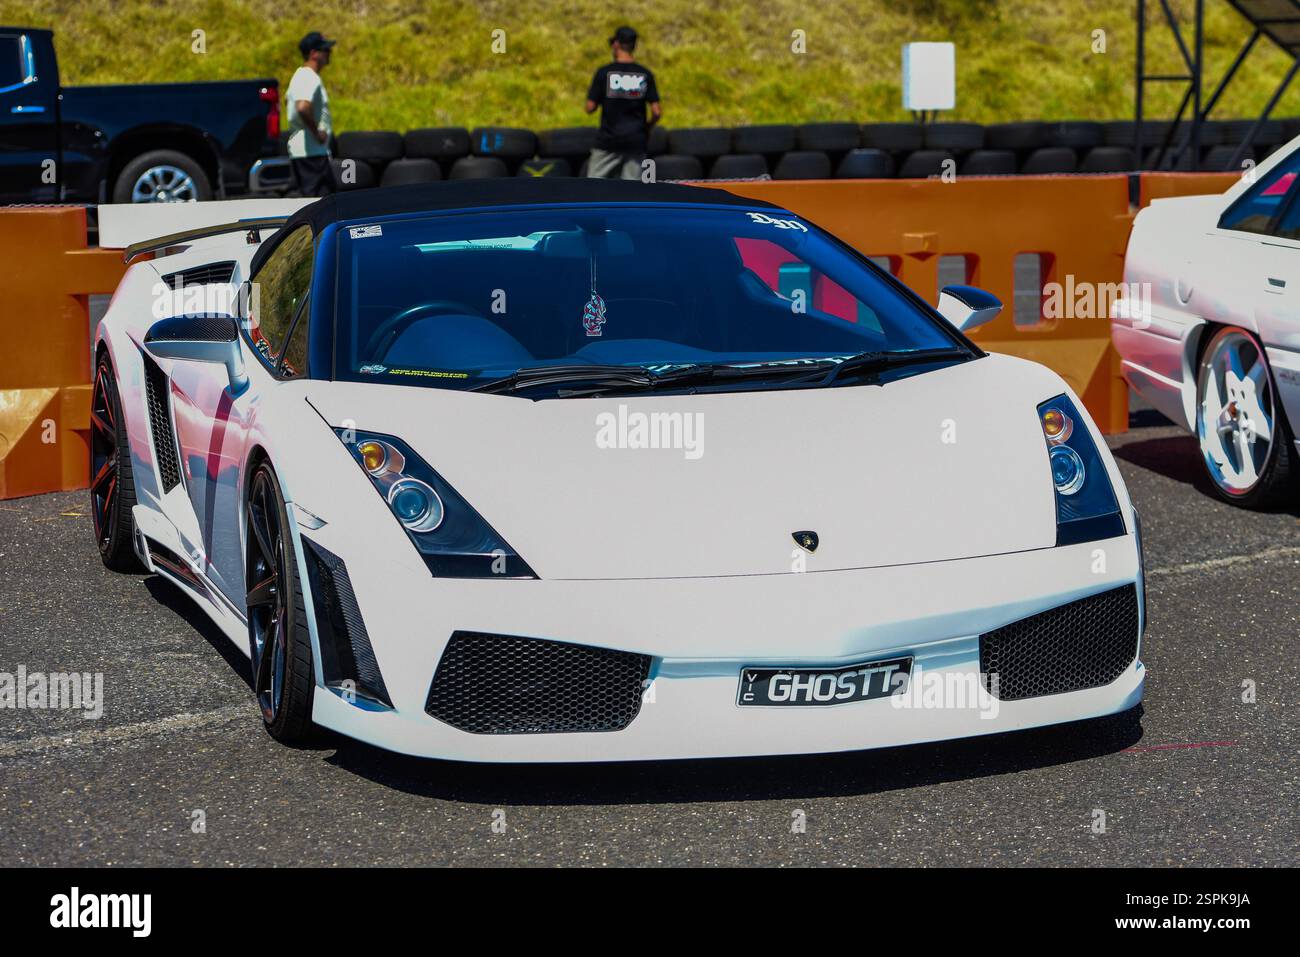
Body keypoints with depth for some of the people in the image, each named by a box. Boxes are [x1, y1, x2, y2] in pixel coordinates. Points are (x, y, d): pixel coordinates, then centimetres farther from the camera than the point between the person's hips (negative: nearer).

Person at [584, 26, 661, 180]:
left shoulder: (604, 72, -5)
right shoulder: (645, 75, 1)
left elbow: (590, 107, -4)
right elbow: (656, 112, -2)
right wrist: (647, 126, 17)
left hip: (608, 140, -2)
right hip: (636, 141, 2)